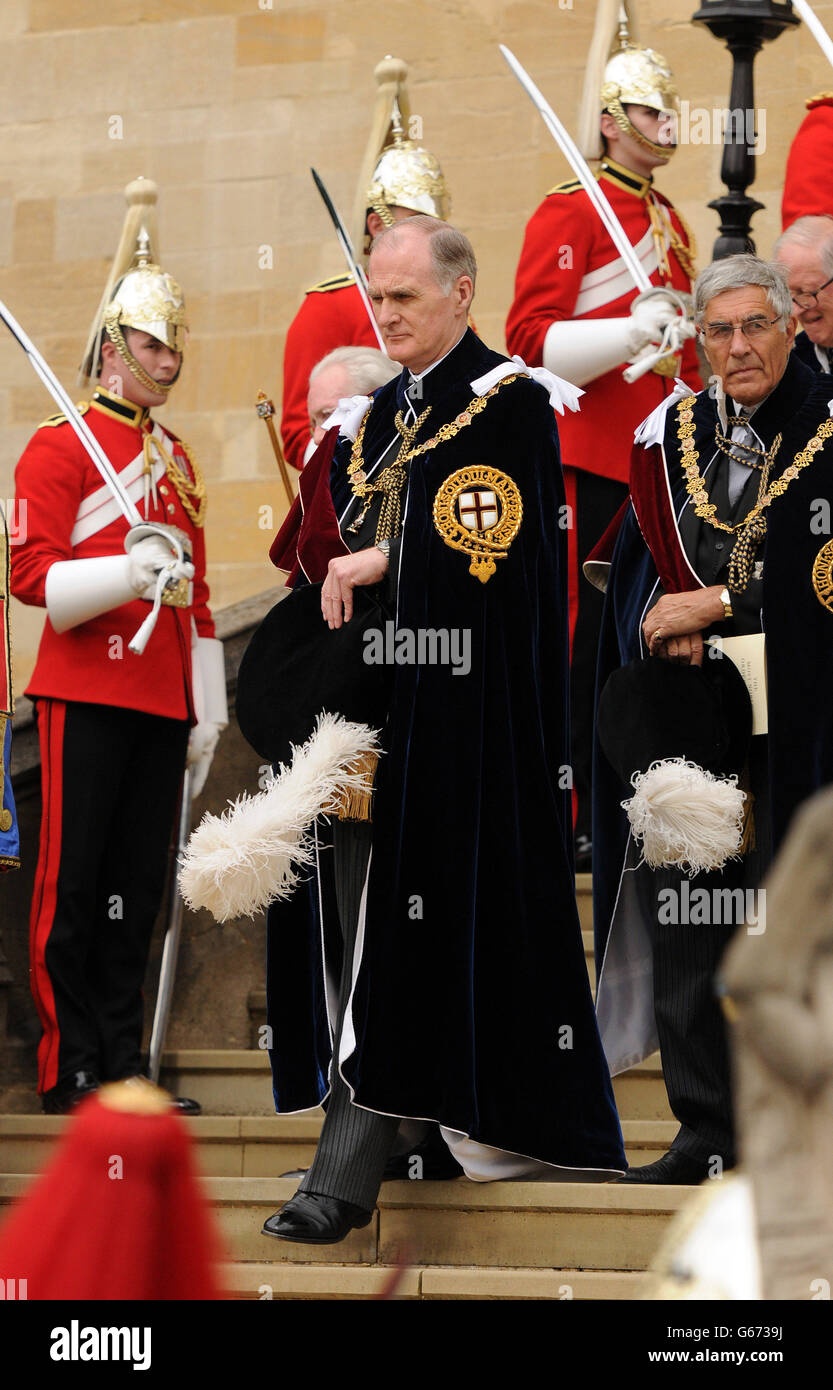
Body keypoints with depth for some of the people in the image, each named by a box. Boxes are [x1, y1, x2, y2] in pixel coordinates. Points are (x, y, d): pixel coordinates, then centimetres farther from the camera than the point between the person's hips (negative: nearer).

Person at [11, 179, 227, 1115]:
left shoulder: (175, 459, 19)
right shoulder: (60, 446, -3)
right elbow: (32, 572, -10)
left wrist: (206, 711, 17)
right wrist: (125, 574, -25)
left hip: (162, 703, 7)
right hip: (86, 695, -7)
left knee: (137, 892, 7)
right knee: (74, 886, -3)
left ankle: (122, 1065, 12)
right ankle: (69, 1070, 0)